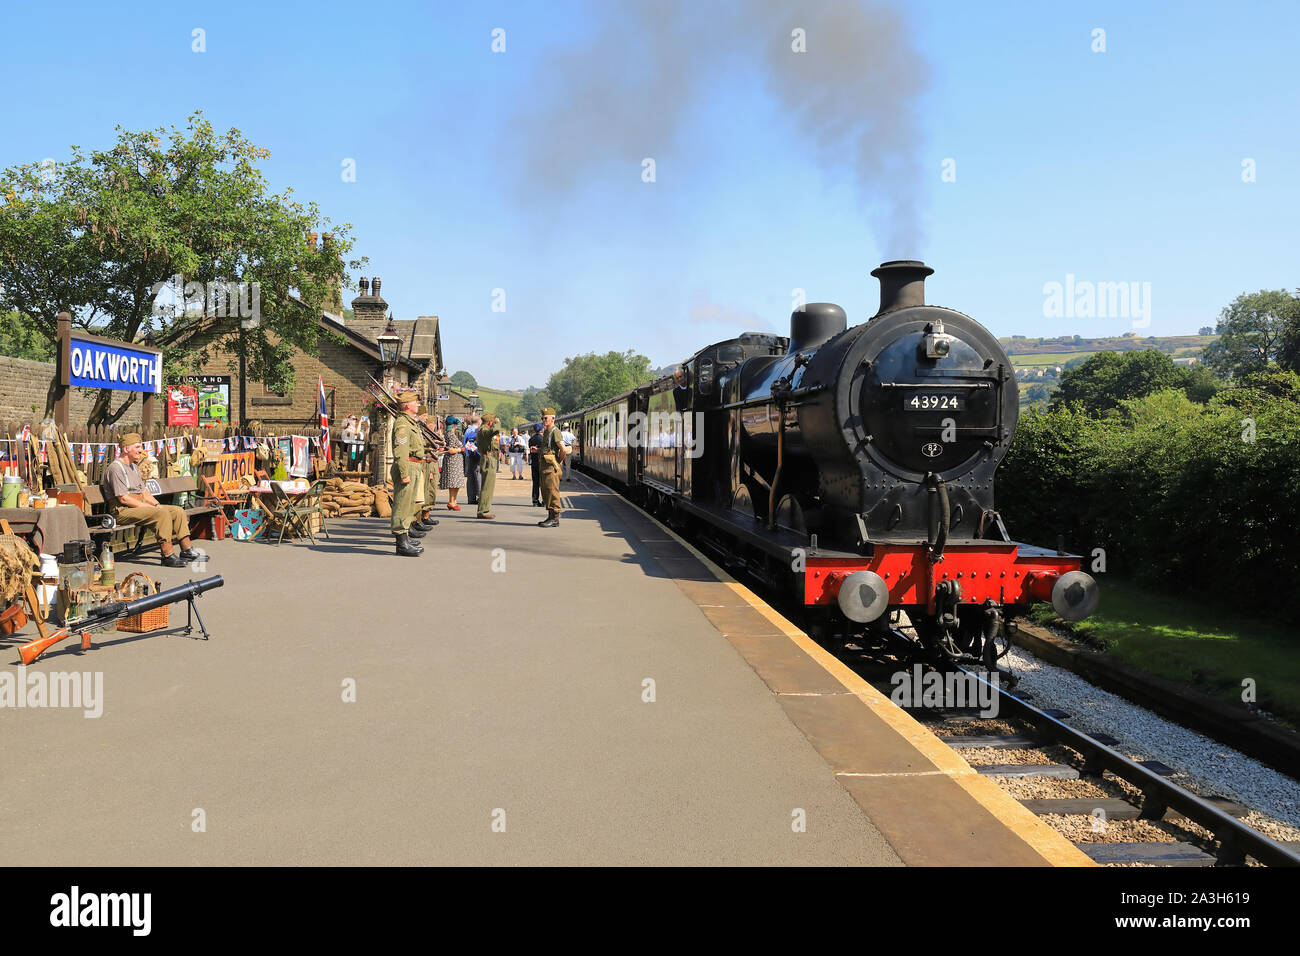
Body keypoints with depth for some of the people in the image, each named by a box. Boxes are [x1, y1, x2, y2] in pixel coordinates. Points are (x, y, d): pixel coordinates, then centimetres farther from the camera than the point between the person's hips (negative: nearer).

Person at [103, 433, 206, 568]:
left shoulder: (134, 466, 21)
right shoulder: (116, 468, -11)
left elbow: (143, 491, 23)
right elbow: (123, 498, -18)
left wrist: (157, 504, 6)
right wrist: (148, 507, -17)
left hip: (139, 506, 10)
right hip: (123, 510, -10)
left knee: (178, 511, -1)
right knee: (162, 513, -30)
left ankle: (186, 551, 0)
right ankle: (168, 557, -29)